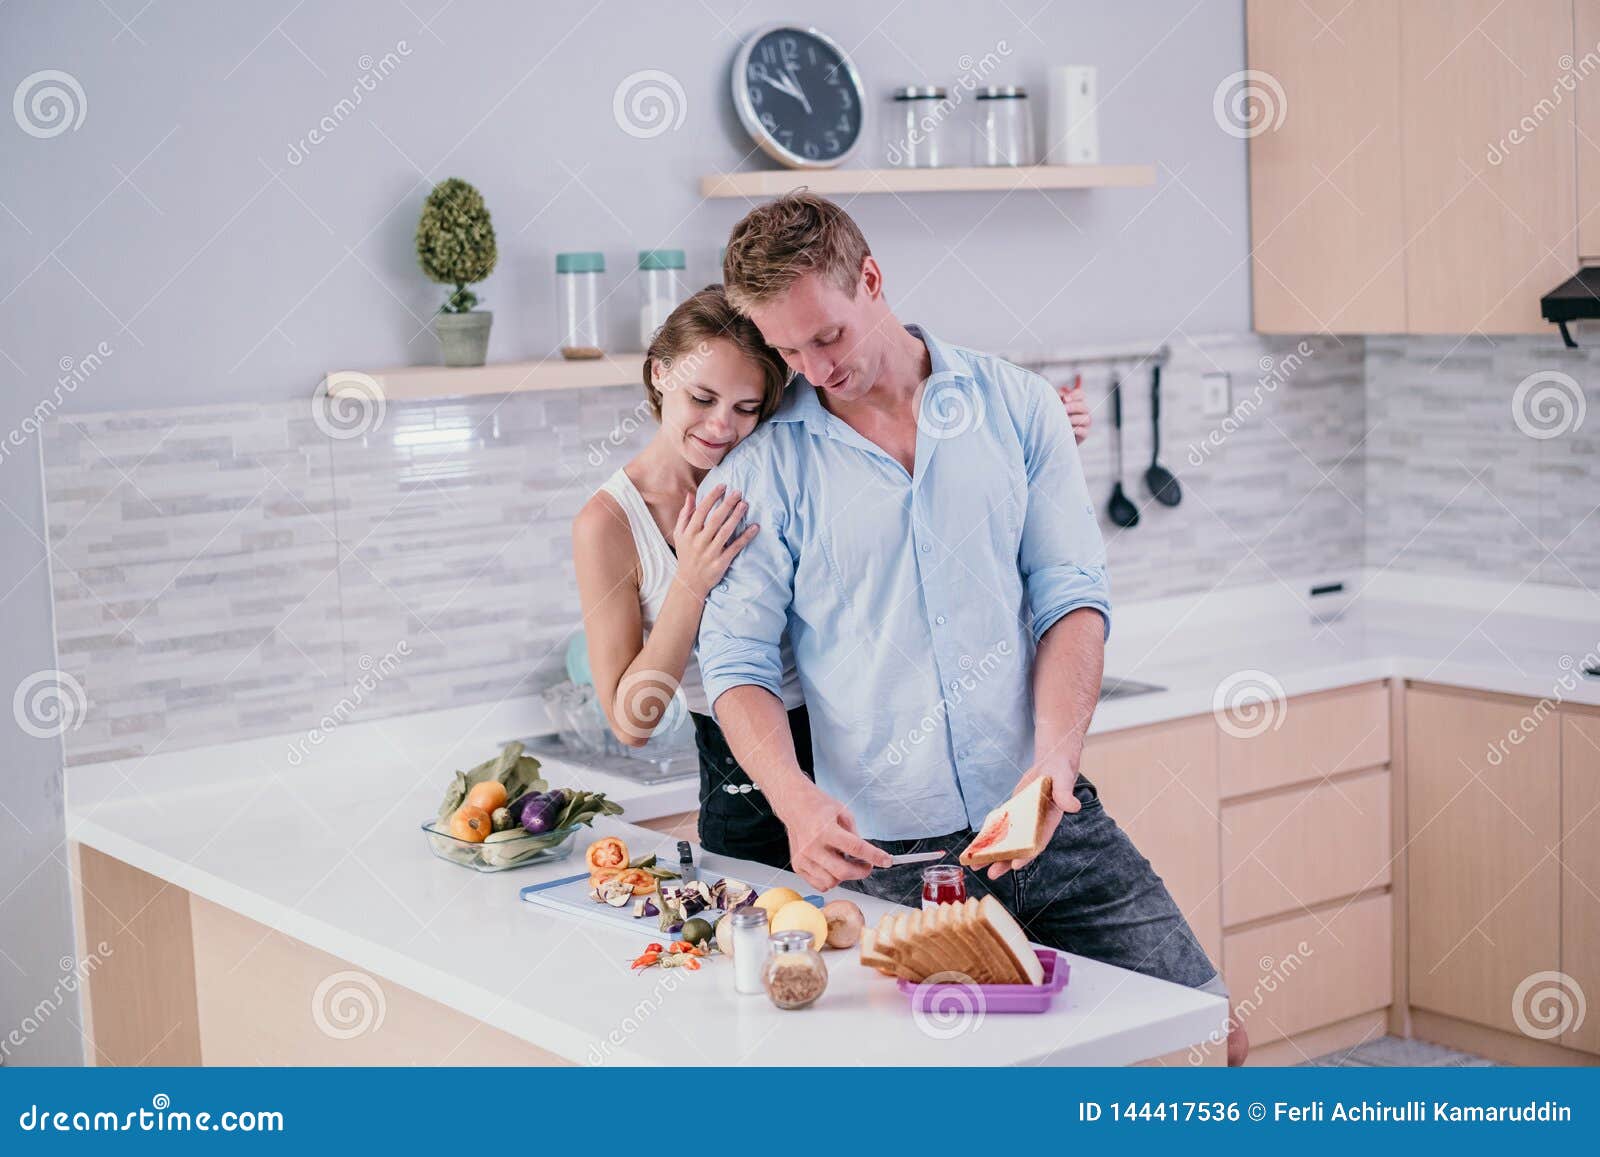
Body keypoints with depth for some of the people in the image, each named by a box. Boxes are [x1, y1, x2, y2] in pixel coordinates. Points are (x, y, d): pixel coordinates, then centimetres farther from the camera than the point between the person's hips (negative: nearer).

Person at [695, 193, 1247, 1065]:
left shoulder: (1016, 406, 6)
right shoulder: (760, 469, 0)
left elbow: (1072, 595, 2)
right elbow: (737, 664, -2)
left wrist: (1054, 759, -15)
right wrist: (797, 801, -21)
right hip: (884, 857, -2)